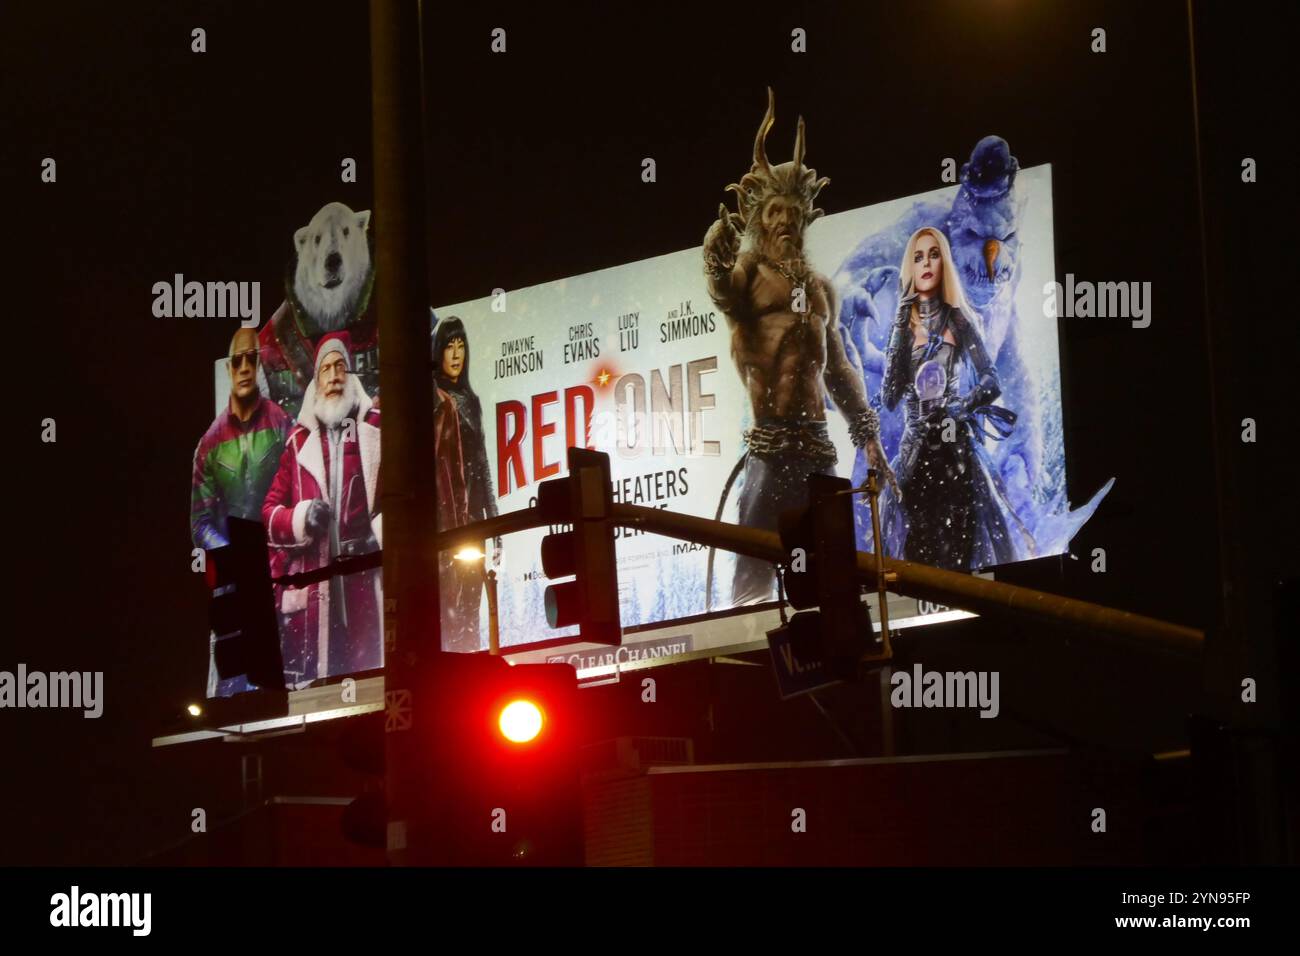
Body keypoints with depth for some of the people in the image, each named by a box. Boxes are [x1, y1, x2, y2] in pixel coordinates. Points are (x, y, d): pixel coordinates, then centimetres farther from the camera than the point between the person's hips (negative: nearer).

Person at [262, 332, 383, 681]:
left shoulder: (376, 428, 9)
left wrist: (377, 536, -8)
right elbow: (269, 512, 14)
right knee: (311, 687, -5)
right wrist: (303, 518, -6)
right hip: (311, 593, 1)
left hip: (364, 587, -1)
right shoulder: (297, 441, 15)